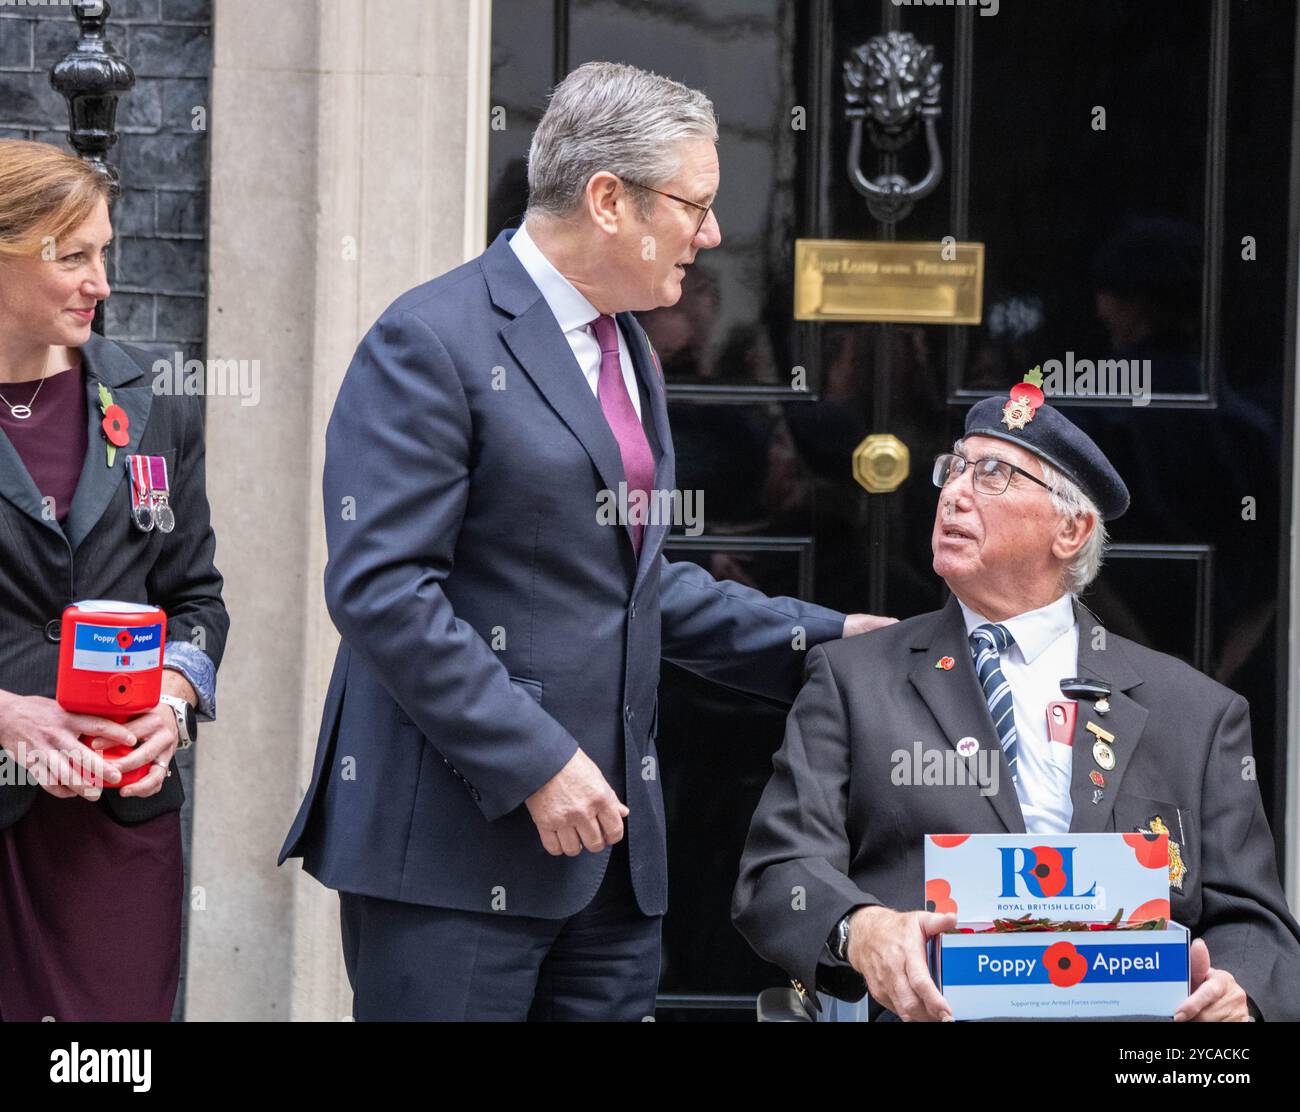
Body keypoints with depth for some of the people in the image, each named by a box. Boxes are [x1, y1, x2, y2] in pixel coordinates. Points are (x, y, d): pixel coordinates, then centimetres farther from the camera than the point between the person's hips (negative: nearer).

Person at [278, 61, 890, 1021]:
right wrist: (535, 763, -20)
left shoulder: (628, 354, 20)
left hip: (608, 834, 8)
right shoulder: (435, 341, -10)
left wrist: (823, 637, 18)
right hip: (457, 844, -8)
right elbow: (380, 586, -18)